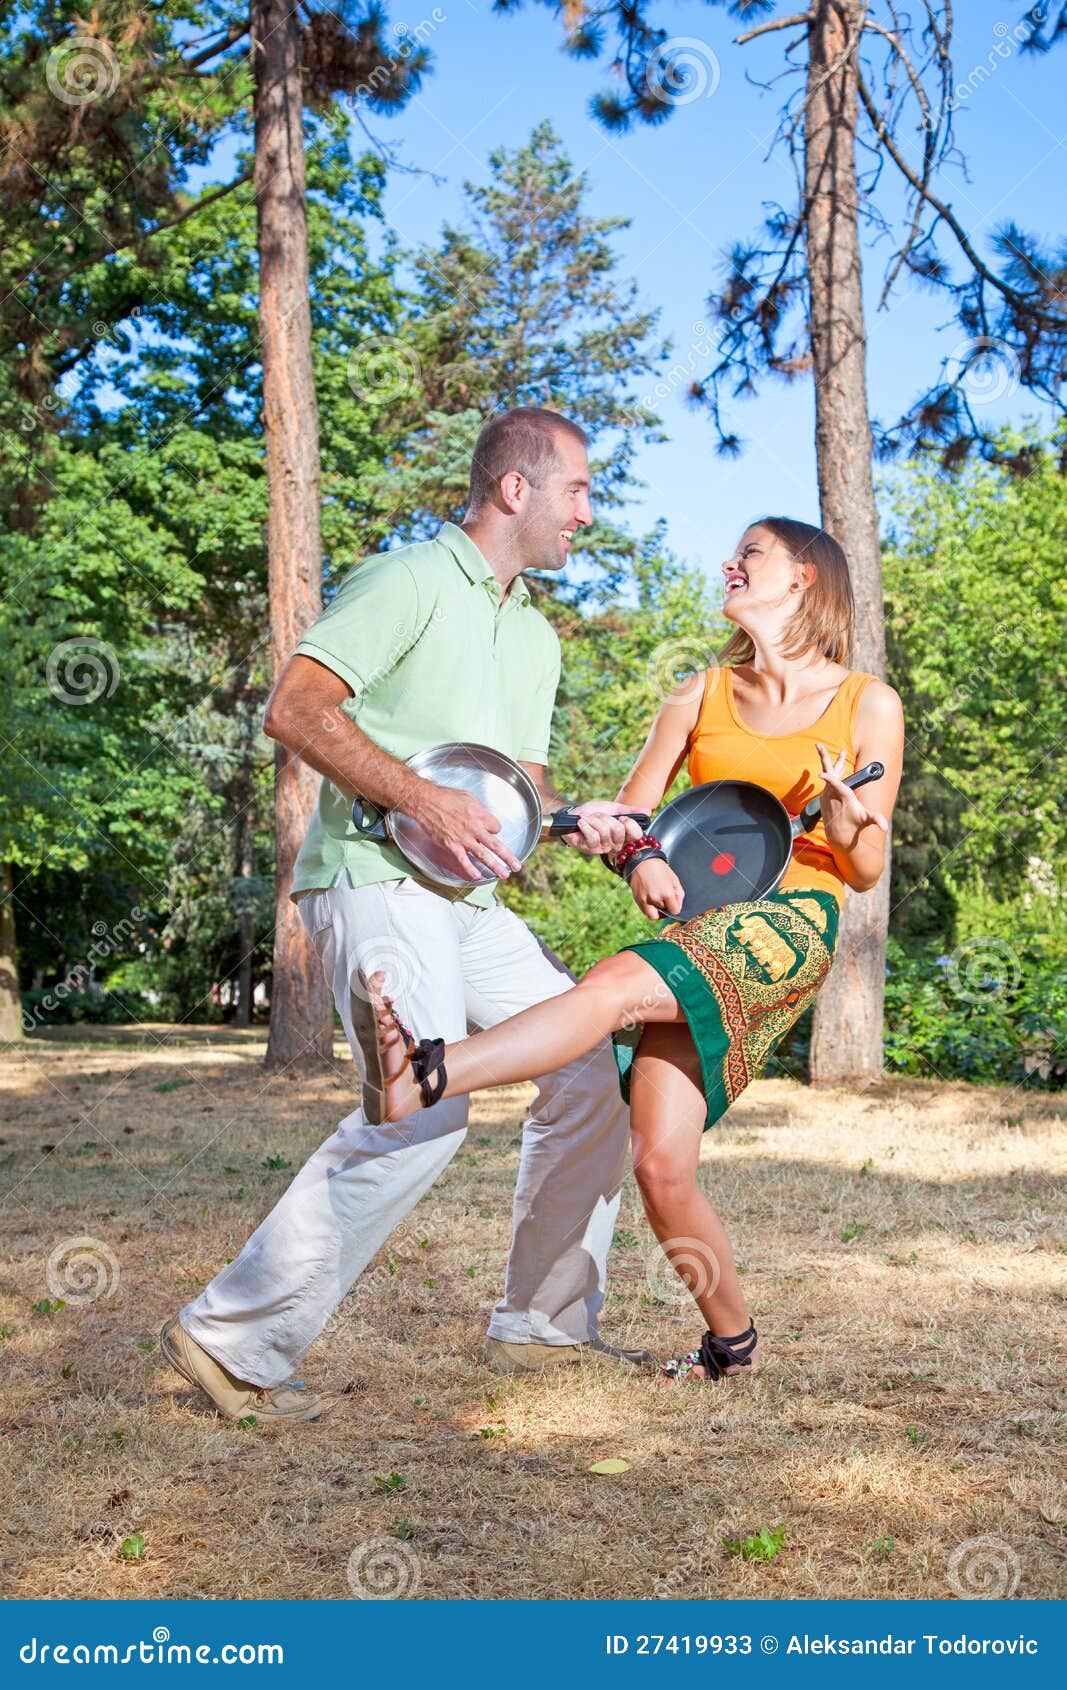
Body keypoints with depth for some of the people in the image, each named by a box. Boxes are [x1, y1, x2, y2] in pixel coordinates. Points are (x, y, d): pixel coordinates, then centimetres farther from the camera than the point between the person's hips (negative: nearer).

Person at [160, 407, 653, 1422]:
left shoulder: (535, 636, 23)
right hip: (373, 876, -9)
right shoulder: (410, 579, -6)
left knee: (591, 1065, 7)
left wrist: (573, 821, 4)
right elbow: (295, 708, -15)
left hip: (468, 901, 9)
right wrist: (423, 801, -23)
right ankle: (235, 1339, -15)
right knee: (422, 1106, -24)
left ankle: (544, 1323, 20)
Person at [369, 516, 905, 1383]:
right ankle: (732, 1340, 15)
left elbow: (865, 871, 6)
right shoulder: (703, 695, 16)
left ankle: (422, 1076, -50)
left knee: (615, 982, -34)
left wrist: (844, 820, -17)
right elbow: (627, 813, 15)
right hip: (697, 932, 4)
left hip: (792, 928, -4)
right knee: (660, 1166, -8)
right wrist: (642, 855, -8)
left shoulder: (868, 704, 6)